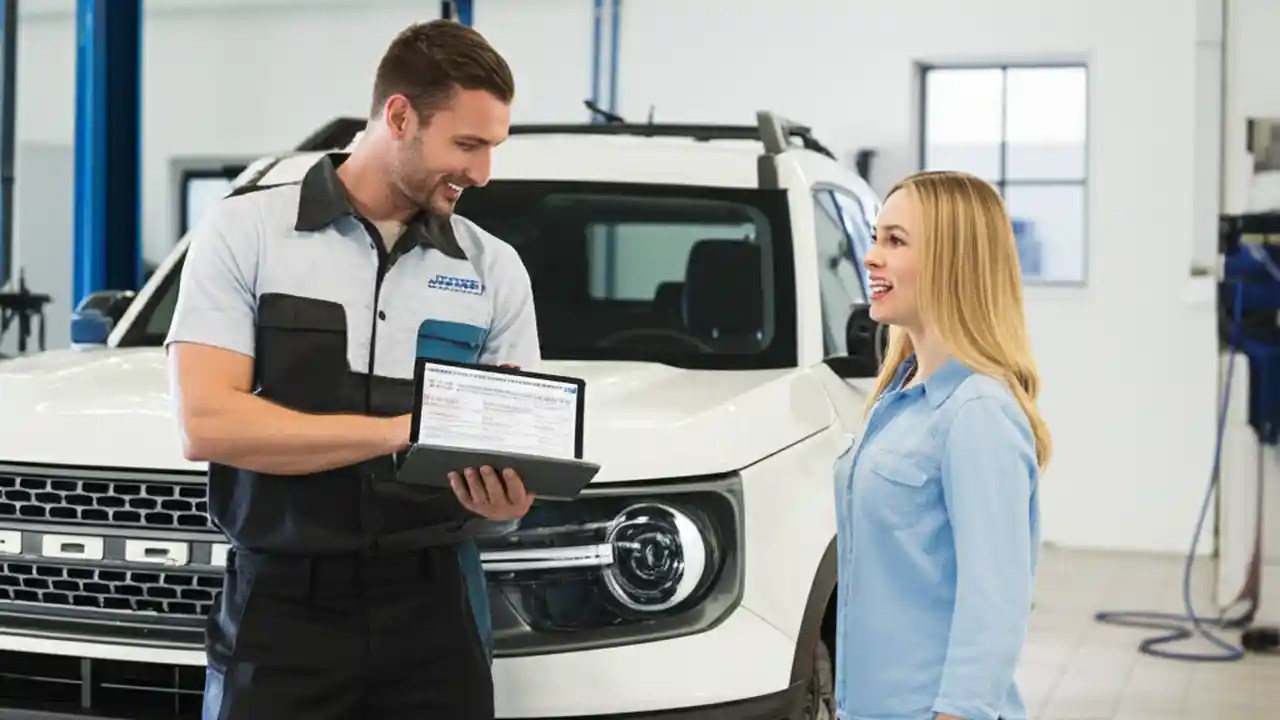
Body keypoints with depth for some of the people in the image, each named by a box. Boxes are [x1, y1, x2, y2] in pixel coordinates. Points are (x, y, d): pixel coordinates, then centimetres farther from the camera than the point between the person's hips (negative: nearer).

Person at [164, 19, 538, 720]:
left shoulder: (495, 268, 7)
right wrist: (402, 431, -18)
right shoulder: (246, 232, -3)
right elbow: (208, 423, -13)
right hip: (281, 611, -3)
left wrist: (504, 497, -15)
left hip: (431, 613, 3)